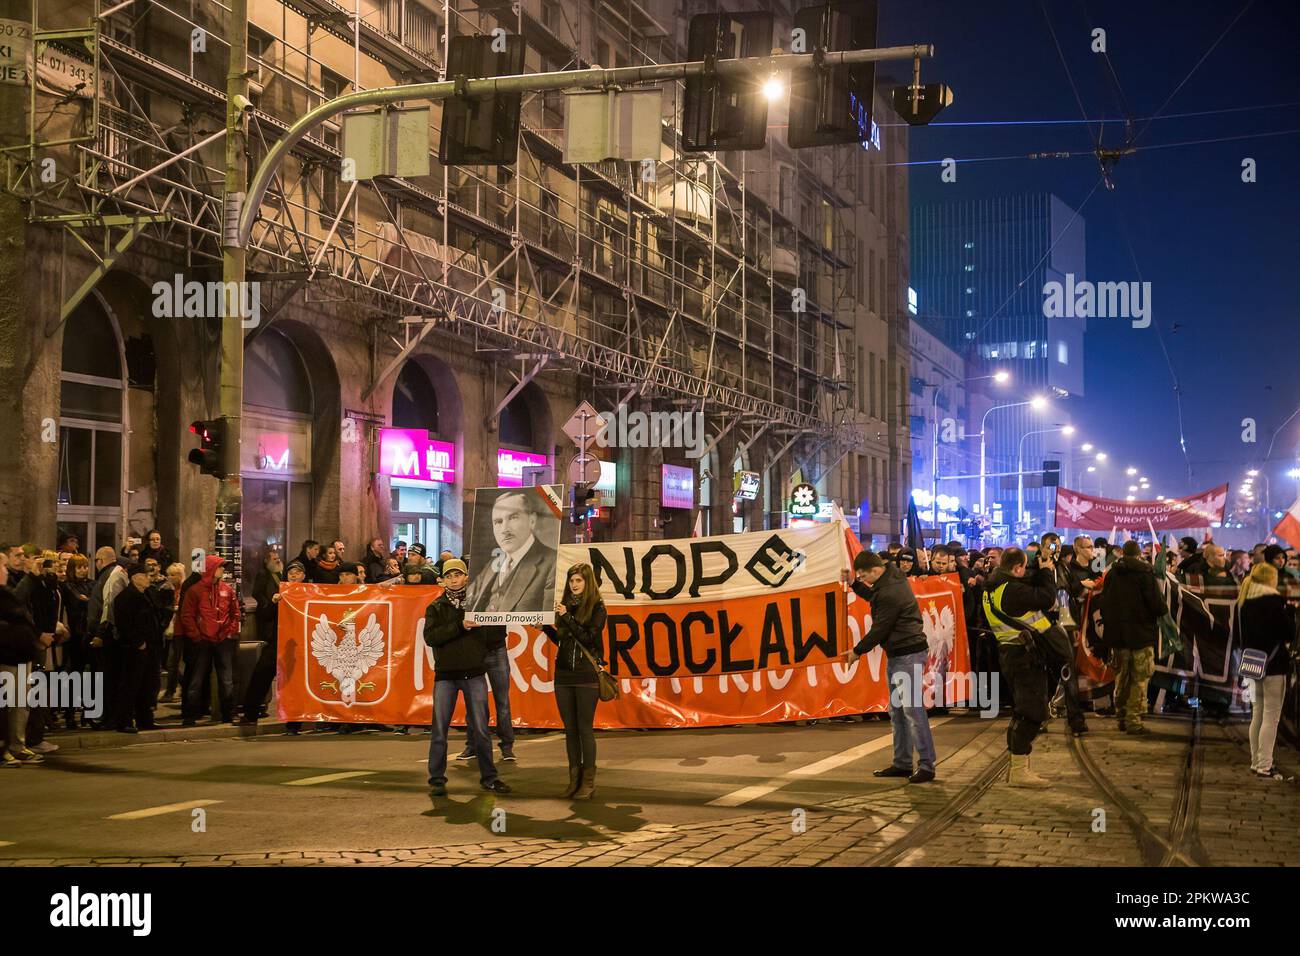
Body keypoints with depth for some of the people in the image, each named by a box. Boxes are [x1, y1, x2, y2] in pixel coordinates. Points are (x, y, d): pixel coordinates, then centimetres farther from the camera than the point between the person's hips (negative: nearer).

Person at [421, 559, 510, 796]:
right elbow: (430, 636, -11)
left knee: (481, 729, 4)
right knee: (440, 729, 1)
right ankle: (437, 779, 8)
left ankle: (489, 777, 13)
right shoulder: (436, 607, 6)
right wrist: (459, 626, -19)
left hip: (474, 674, 0)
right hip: (445, 674, 0)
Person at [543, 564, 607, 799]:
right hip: (563, 674, 5)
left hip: (587, 675, -5)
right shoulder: (564, 605, 11)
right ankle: (574, 779, 14)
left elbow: (589, 637, -13)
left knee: (585, 729, -3)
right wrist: (545, 627, 1)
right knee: (570, 729, 8)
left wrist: (567, 617, -16)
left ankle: (589, 782, 3)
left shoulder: (597, 608, -3)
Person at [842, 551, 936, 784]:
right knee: (897, 710, 14)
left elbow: (879, 630, -18)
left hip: (908, 655, -11)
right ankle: (902, 763, 20)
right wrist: (854, 584, 15)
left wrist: (857, 651, -5)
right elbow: (874, 597, 28)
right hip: (896, 654, 11)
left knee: (912, 710, -11)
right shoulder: (892, 577, 8)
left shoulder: (890, 594, -23)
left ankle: (926, 766, -8)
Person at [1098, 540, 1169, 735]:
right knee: (1139, 679, -2)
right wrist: (1164, 609, 7)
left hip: (1117, 634, 5)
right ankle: (1134, 721, -7)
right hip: (1142, 633, -5)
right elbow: (1155, 602, -14)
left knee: (1121, 677, 15)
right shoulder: (1145, 573, -11)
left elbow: (1103, 602, 11)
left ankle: (1122, 717, 21)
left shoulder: (1112, 573, 6)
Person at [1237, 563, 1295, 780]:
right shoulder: (1275, 601, -14)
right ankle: (1264, 767, -6)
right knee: (1271, 717, -4)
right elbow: (1289, 634, -12)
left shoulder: (1243, 602, 7)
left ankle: (1256, 762, 19)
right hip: (1274, 664, -7)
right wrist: (1290, 610, 0)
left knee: (1257, 715, 14)